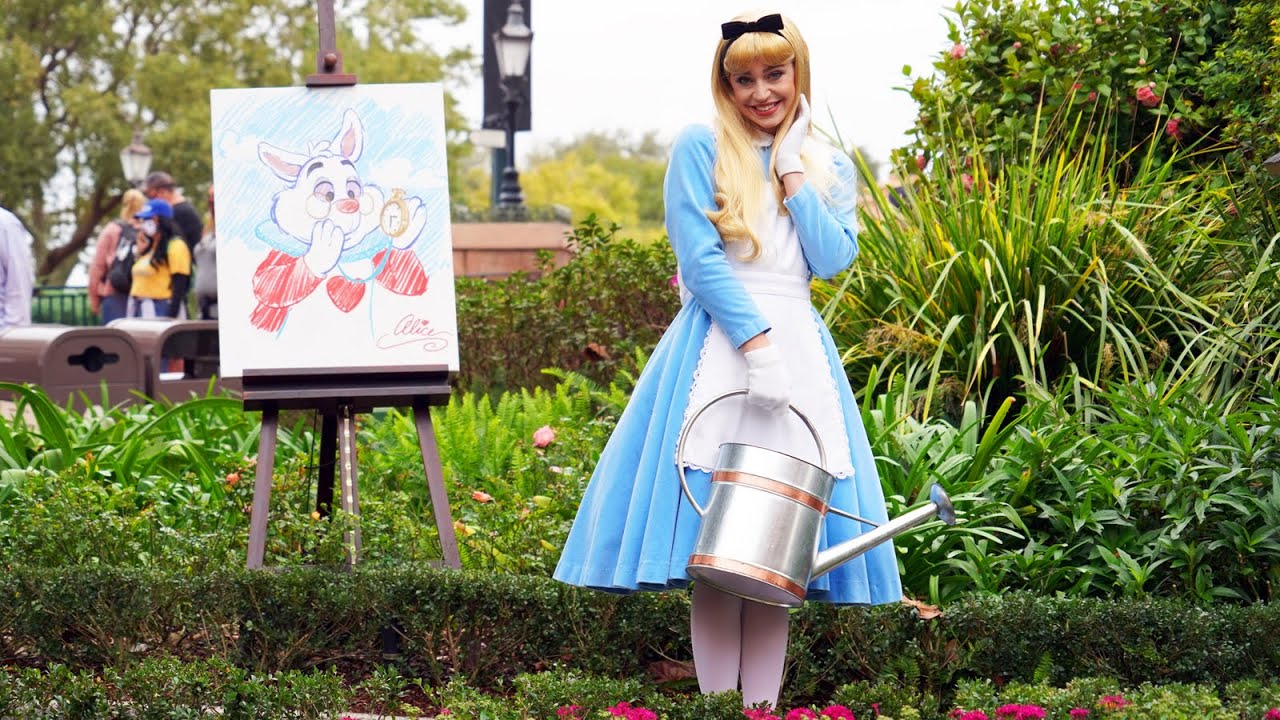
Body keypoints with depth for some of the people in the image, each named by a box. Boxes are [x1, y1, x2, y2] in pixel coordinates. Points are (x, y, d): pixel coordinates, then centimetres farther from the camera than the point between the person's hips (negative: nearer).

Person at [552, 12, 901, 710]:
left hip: (801, 350, 4)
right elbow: (698, 257, -6)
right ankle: (717, 707, -5)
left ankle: (764, 705, 3)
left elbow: (833, 260, 1)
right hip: (716, 349, -4)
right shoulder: (699, 148, 2)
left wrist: (794, 175, -1)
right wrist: (756, 339, -14)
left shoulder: (829, 167, 15)